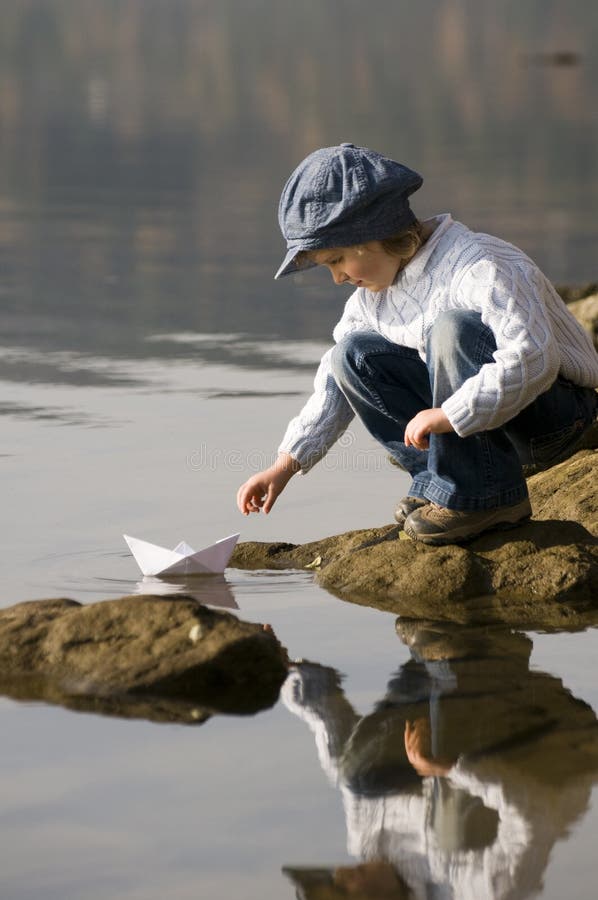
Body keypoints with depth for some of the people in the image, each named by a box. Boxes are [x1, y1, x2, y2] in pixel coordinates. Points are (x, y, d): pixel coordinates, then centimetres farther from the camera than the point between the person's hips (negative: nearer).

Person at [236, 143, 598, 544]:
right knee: (354, 356, -2)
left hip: (559, 415, -8)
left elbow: (533, 359, -37)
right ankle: (440, 483, -3)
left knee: (453, 328, -33)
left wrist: (445, 416, -34)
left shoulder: (483, 268, -25)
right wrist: (284, 466, 5)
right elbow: (335, 386, 11)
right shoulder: (373, 294, 2)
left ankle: (484, 495, -25)